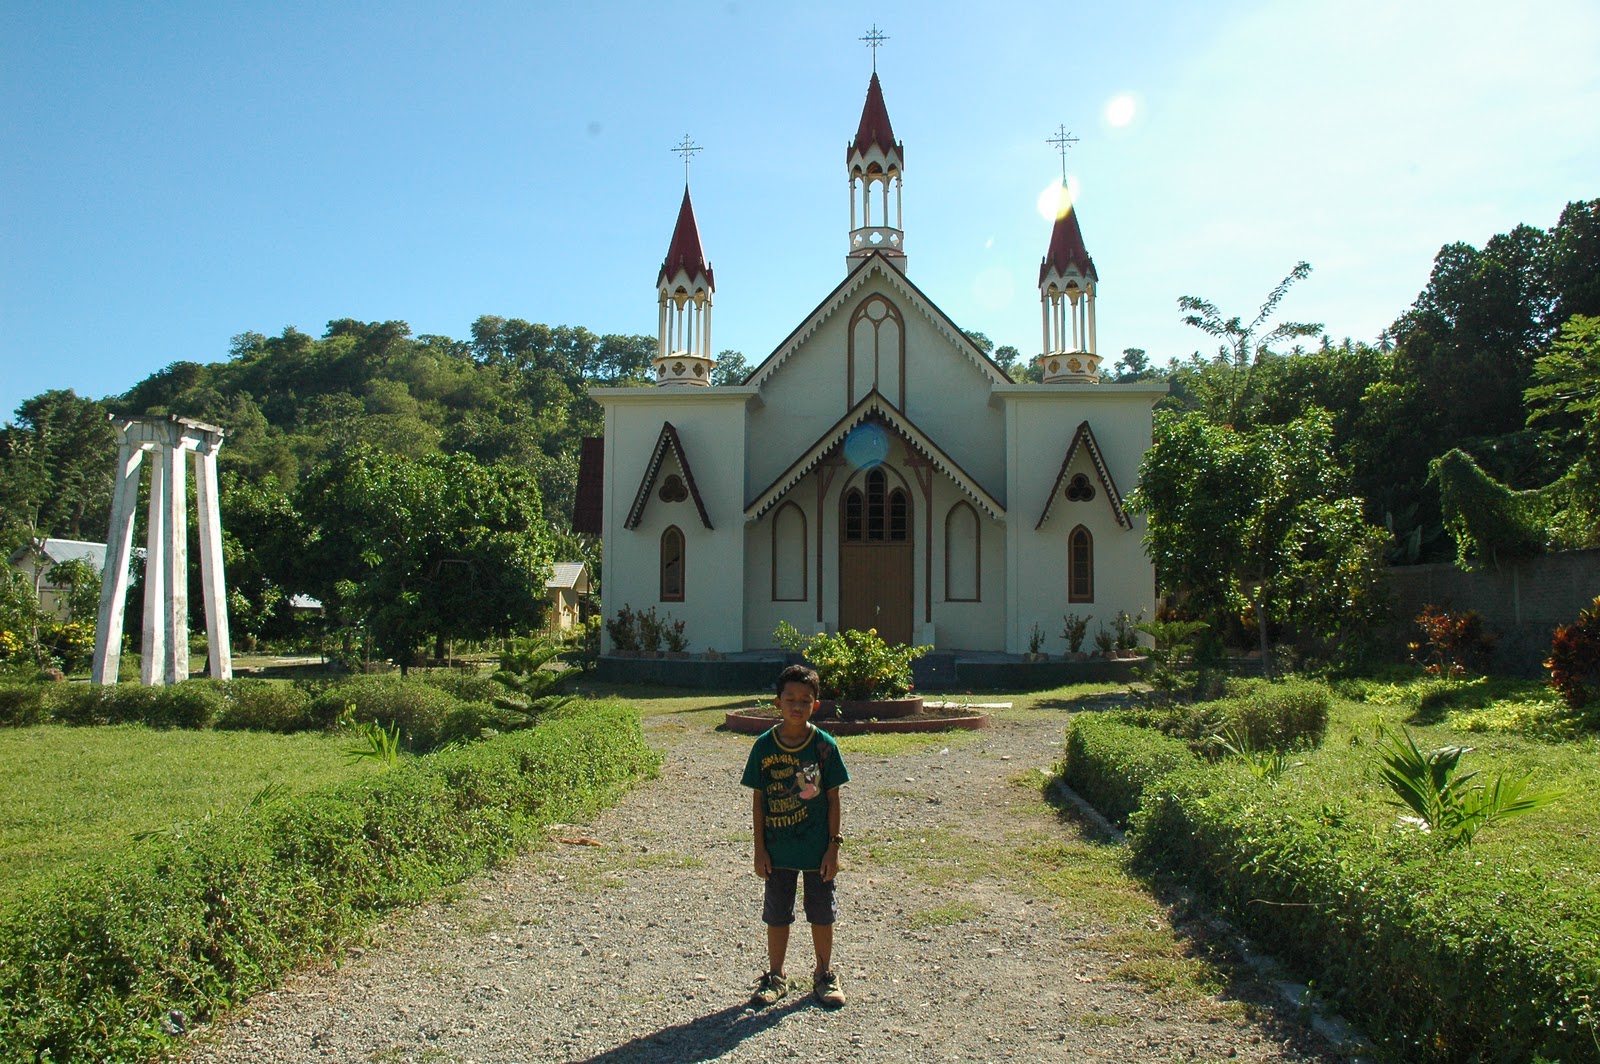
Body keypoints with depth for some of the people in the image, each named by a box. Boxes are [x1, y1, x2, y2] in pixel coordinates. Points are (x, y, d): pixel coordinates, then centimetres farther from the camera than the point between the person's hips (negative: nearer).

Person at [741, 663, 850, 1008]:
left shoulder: (824, 745, -8)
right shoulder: (764, 746, -7)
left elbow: (833, 799, -3)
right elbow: (758, 800, -1)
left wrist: (834, 846, -6)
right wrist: (759, 849, -3)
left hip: (817, 849, 0)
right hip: (777, 849, 1)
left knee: (822, 914, 12)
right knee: (777, 915, 12)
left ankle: (824, 976, 30)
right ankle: (775, 977, 29)